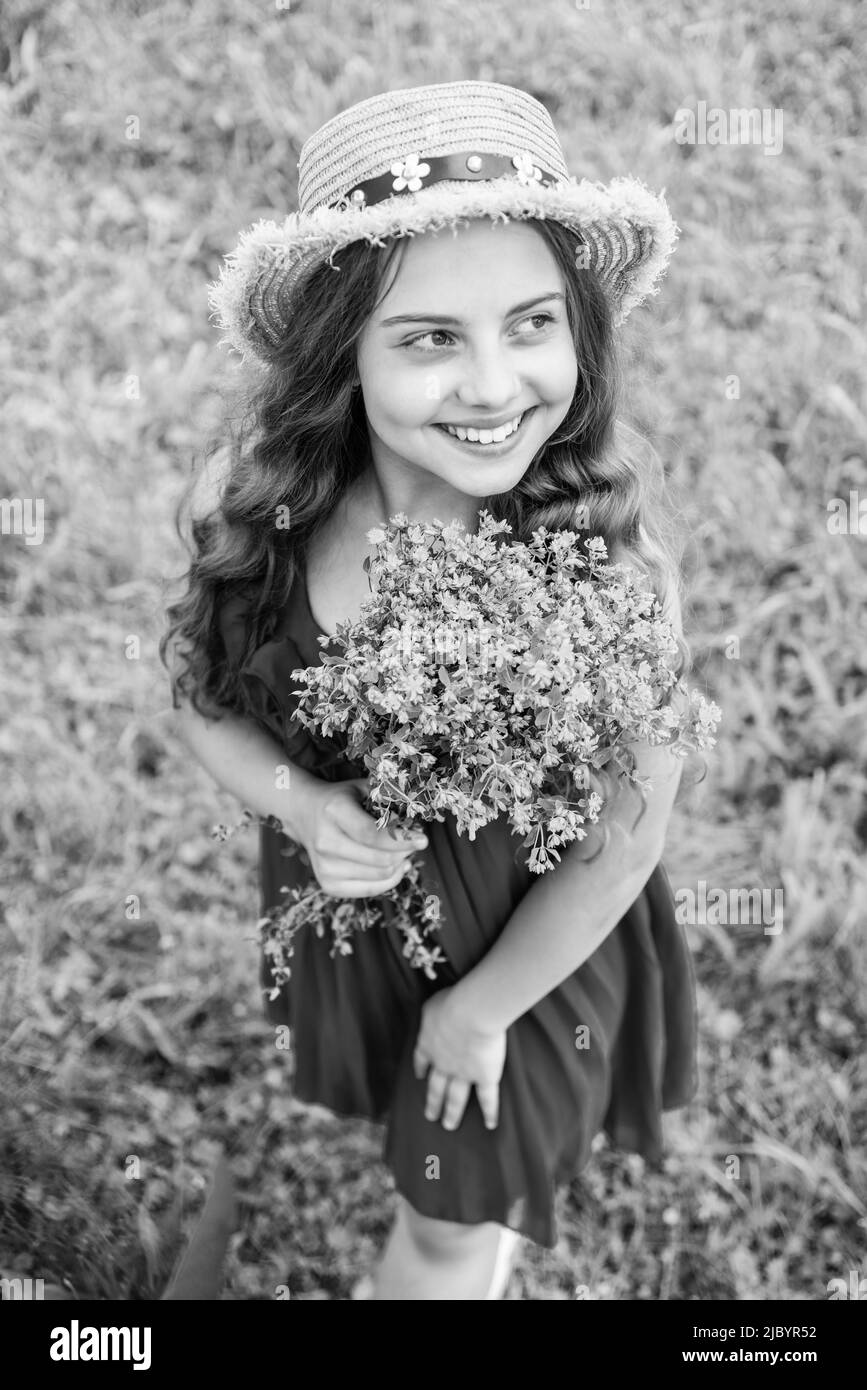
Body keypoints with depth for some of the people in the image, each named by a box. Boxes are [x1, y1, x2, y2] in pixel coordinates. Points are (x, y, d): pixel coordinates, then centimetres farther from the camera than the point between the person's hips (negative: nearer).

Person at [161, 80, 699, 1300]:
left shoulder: (610, 546, -32)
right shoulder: (253, 502, -24)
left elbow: (620, 844, -20)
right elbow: (202, 693, -6)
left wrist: (481, 1005, -8)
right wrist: (298, 804, -26)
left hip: (533, 949, -3)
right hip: (342, 915, 4)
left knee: (460, 1221, 19)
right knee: (413, 1137, 33)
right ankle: (475, 1250, 68)